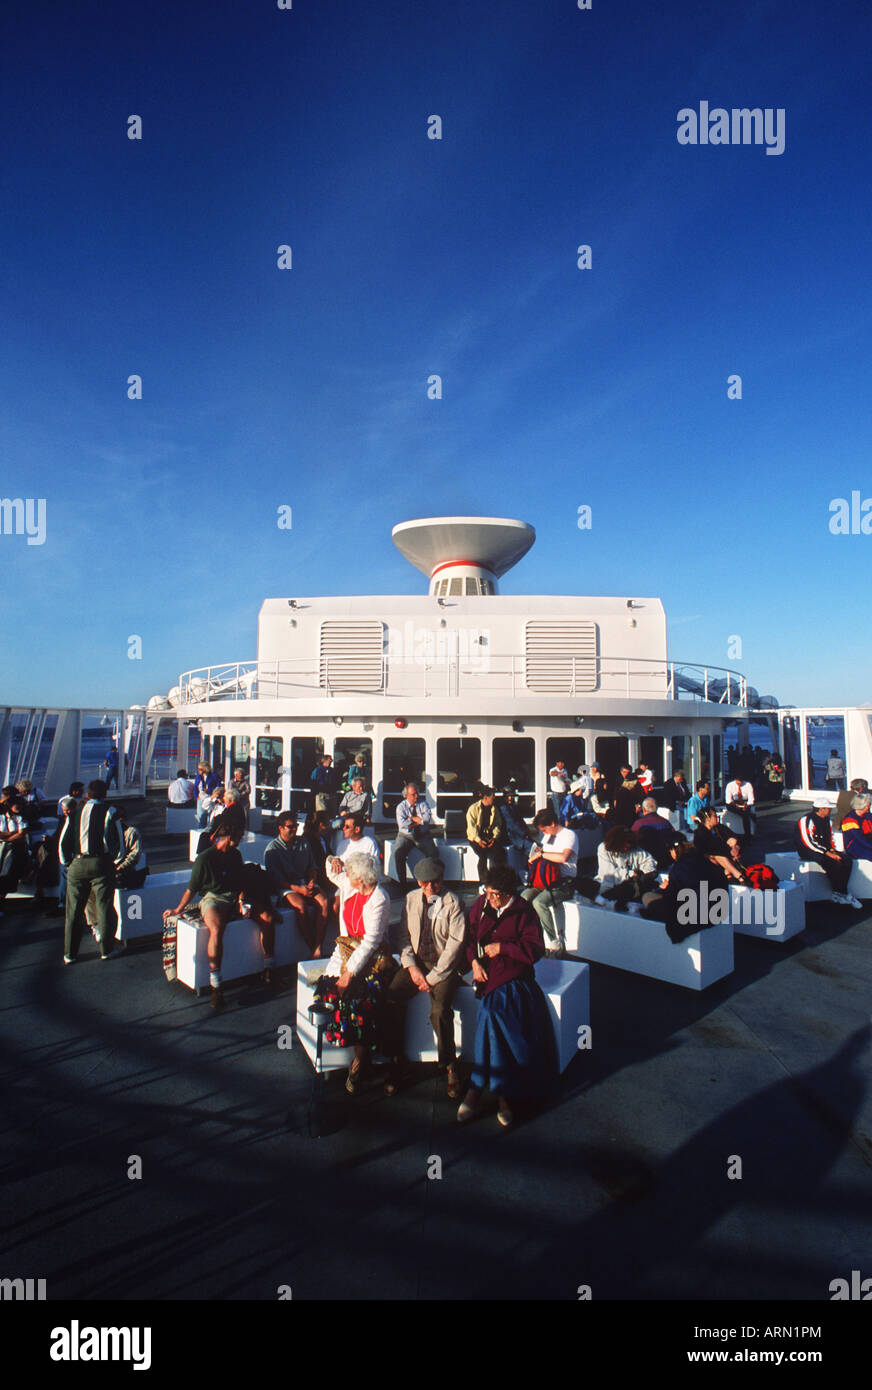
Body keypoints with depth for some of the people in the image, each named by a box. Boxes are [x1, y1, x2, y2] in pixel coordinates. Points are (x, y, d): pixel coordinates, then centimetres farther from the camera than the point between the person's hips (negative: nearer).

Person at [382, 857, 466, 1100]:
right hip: (416, 961, 4)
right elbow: (403, 936, 9)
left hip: (444, 964, -4)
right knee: (391, 999, -21)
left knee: (440, 1010, -28)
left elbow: (455, 943, -10)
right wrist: (411, 967, -7)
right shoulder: (411, 899, 8)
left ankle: (450, 1066, -4)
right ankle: (395, 1062, -4)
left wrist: (433, 977, -13)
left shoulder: (453, 902, -6)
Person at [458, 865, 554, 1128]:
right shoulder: (480, 905, 9)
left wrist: (502, 947, -11)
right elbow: (469, 936, 17)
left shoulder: (524, 912, -1)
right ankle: (502, 1092, -16)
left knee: (493, 1010, -29)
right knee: (493, 1011, -26)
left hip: (513, 976, -2)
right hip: (485, 973, 2)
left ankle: (477, 1087, -16)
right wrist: (474, 961, 0)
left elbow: (536, 950, -5)